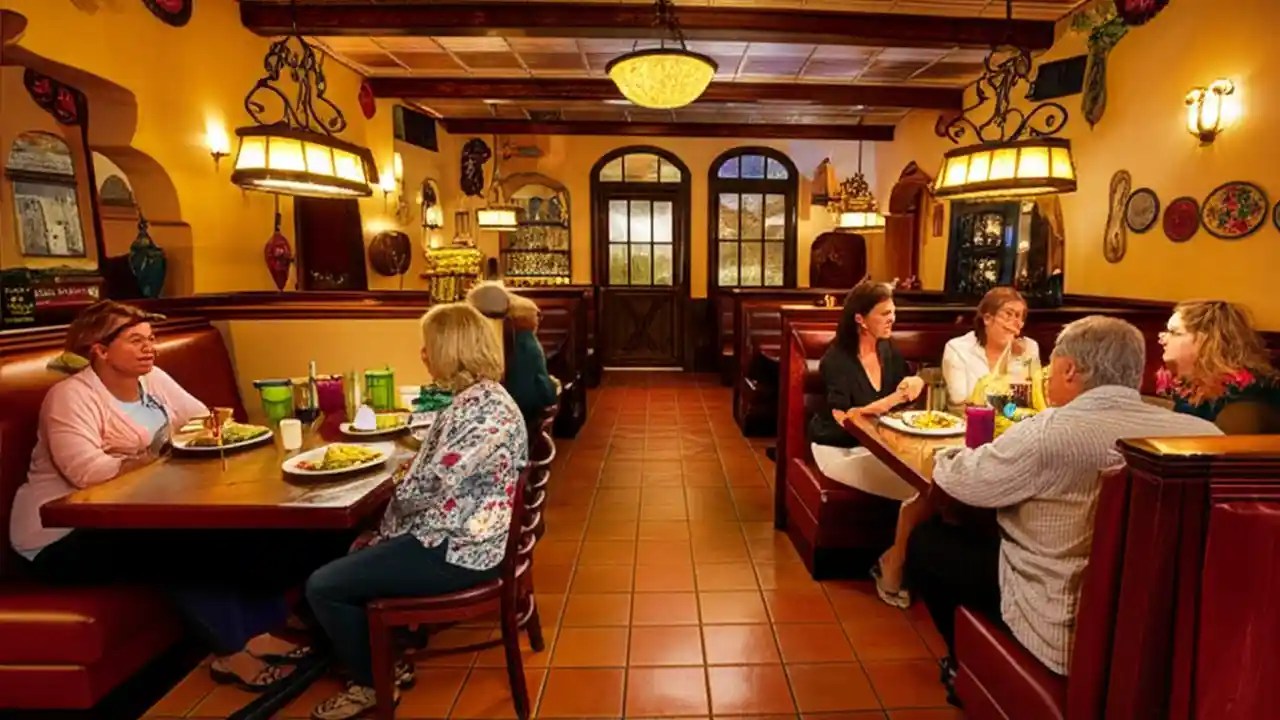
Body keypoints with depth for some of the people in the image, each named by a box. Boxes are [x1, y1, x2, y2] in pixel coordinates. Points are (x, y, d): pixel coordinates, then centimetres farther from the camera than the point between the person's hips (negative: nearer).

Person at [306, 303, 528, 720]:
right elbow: (440, 477, 13)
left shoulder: (481, 408, -25)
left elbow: (428, 487, -27)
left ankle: (372, 684, 17)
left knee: (323, 587, -4)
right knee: (354, 556, 25)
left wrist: (388, 524, -5)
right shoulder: (477, 397, 8)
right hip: (456, 536, 11)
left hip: (456, 550, -11)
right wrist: (385, 533, 6)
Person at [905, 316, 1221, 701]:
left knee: (925, 543, 11)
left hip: (1065, 631, -6)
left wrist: (945, 456, 13)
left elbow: (957, 480, -11)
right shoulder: (1205, 433, -9)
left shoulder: (1050, 432, -24)